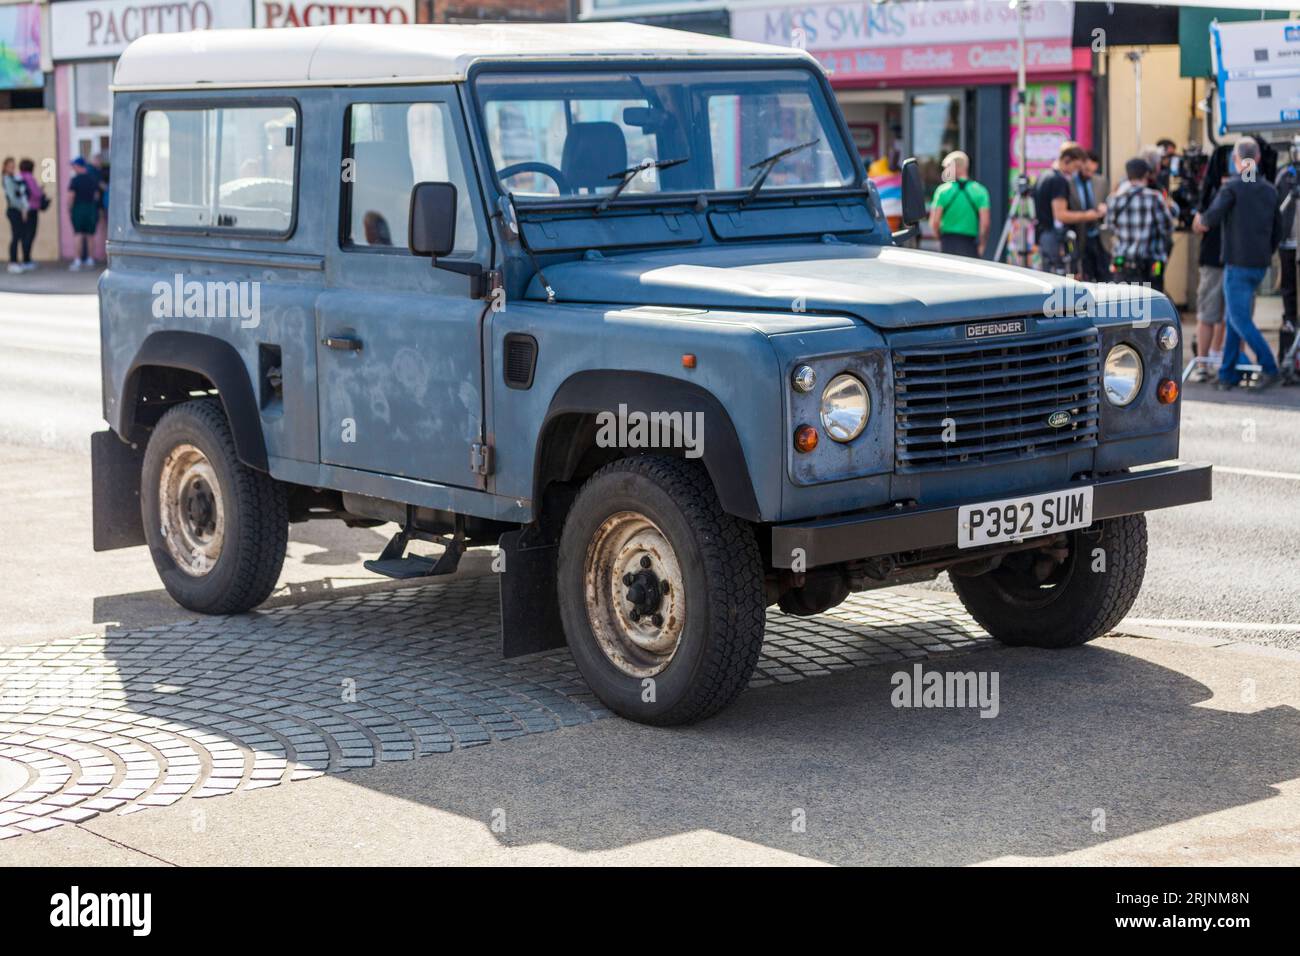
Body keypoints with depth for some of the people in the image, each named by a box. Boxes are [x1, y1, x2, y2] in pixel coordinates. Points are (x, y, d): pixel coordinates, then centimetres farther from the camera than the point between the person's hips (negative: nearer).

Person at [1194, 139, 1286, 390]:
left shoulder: (1232, 186, -9)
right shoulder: (1269, 189, 11)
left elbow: (1212, 218, -18)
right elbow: (1278, 230, 17)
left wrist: (1200, 221, 5)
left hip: (1238, 263, -7)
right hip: (1260, 265, 7)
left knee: (1240, 318, -5)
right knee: (1235, 317, 13)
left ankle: (1269, 366, -15)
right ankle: (1227, 374, 13)